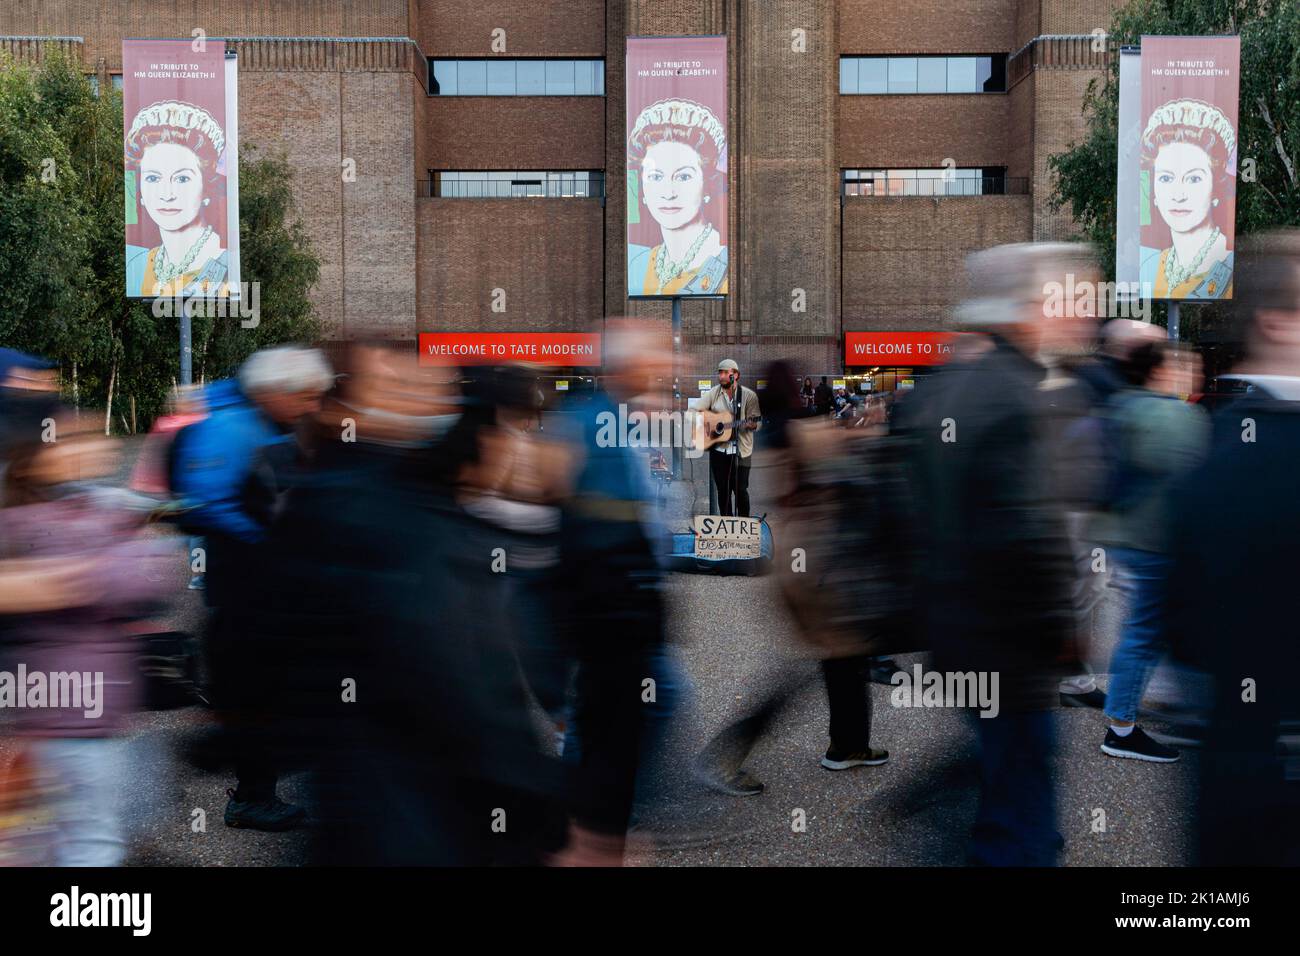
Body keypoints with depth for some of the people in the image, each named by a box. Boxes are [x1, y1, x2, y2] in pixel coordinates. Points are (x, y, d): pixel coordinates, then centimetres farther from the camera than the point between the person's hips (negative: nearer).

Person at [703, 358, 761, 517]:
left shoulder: (749, 395, -3)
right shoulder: (713, 393, 5)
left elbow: (757, 423, -7)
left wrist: (752, 425, -29)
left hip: (740, 450, -3)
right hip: (718, 449, 3)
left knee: (740, 489, -4)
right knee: (723, 490, 9)